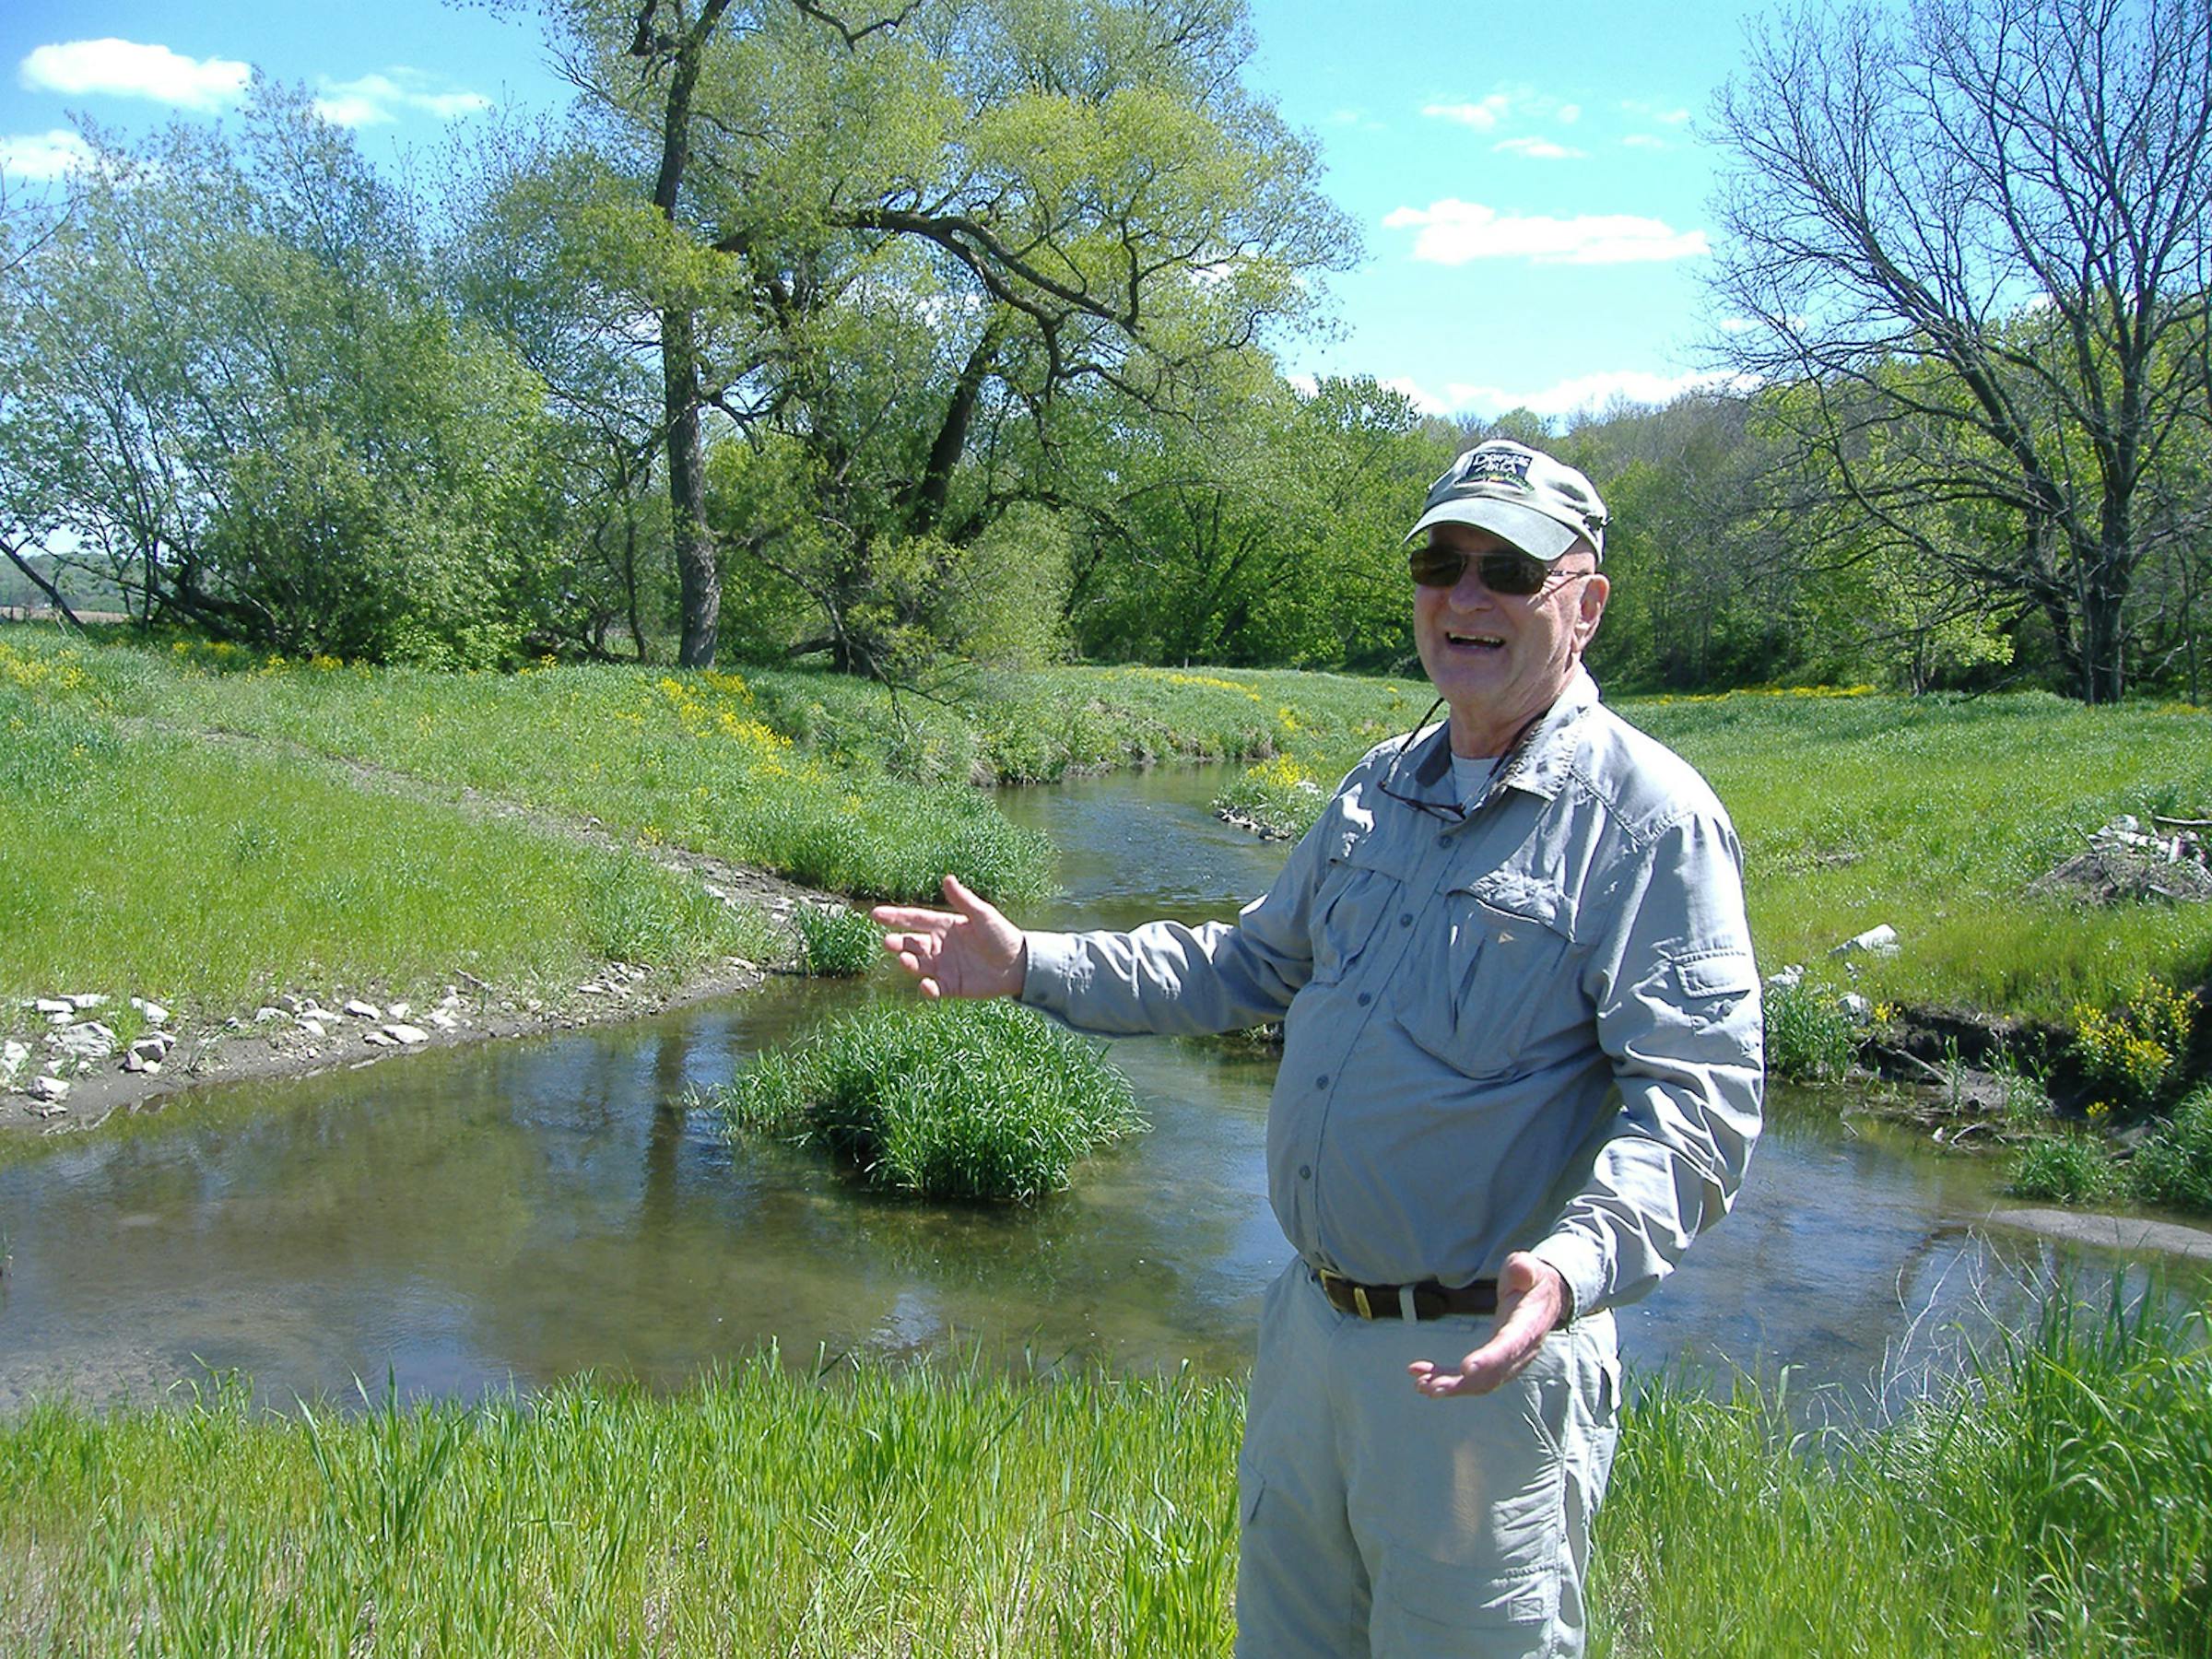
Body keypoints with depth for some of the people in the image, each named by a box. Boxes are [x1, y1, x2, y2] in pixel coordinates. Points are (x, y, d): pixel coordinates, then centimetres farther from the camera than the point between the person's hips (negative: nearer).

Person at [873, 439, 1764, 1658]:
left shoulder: (1649, 816, -15)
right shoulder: (1382, 786, 9)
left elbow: (1693, 1101, -21)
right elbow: (1251, 965, 20)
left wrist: (1577, 1263, -39)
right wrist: (1030, 965, 14)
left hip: (1482, 1360, -7)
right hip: (1307, 1325, 7)